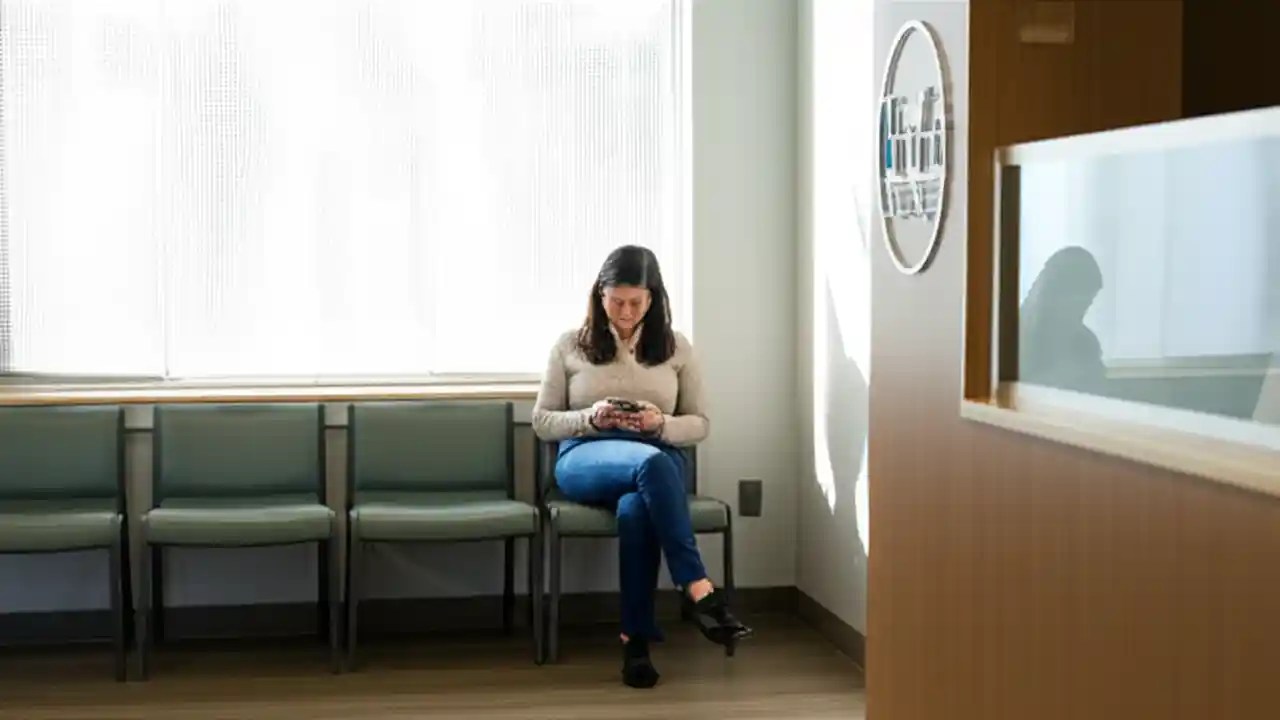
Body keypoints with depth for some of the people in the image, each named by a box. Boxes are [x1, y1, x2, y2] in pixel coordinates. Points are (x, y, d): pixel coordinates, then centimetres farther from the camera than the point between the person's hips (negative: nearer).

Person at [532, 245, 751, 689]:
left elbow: (699, 425, 11)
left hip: (658, 459, 1)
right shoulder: (570, 346, 8)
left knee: (635, 508, -39)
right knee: (651, 464, -39)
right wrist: (590, 418, -11)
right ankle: (699, 591, -41)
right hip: (585, 460, -1)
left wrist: (660, 424, -11)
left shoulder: (677, 348, 11)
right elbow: (542, 422, 9)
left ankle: (636, 639, -30)